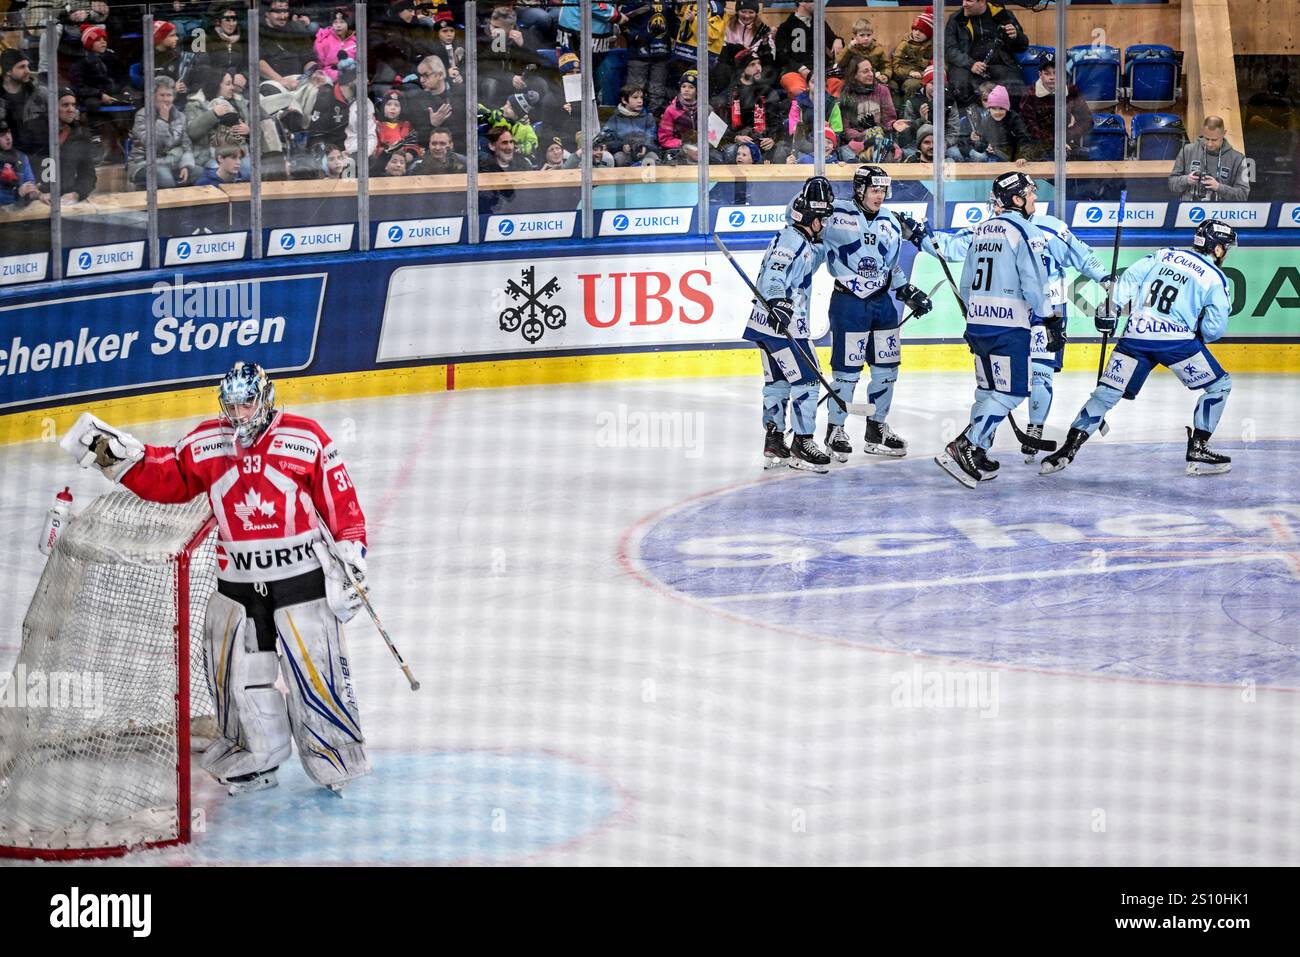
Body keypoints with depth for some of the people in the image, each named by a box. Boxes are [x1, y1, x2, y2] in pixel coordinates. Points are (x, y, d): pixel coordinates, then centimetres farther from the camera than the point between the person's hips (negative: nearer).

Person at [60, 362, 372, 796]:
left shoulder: (306, 438, -8)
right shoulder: (206, 442, 4)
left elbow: (339, 496, -5)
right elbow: (168, 478, 10)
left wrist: (351, 547, -10)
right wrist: (124, 458, -4)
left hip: (301, 576, -4)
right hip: (237, 581, 4)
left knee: (315, 666, -4)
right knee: (236, 669, 6)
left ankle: (339, 753, 12)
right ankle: (259, 754, 23)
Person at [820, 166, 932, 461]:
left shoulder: (889, 224, 11)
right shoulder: (837, 216, -7)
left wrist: (909, 292, 12)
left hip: (882, 303, 6)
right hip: (848, 302, -6)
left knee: (886, 367, 9)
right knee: (847, 369, -5)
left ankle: (876, 429, 22)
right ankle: (835, 430, 10)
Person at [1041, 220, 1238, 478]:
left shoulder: (1164, 255, 17)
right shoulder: (1216, 278, 5)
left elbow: (1131, 277, 8)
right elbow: (1215, 326, 1)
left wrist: (1111, 306, 10)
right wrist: (1199, 336, 20)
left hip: (1135, 335, 4)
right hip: (1176, 339, -4)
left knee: (1106, 393, 9)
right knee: (1220, 385, 12)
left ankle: (1068, 449, 1)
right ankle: (1197, 451, 5)